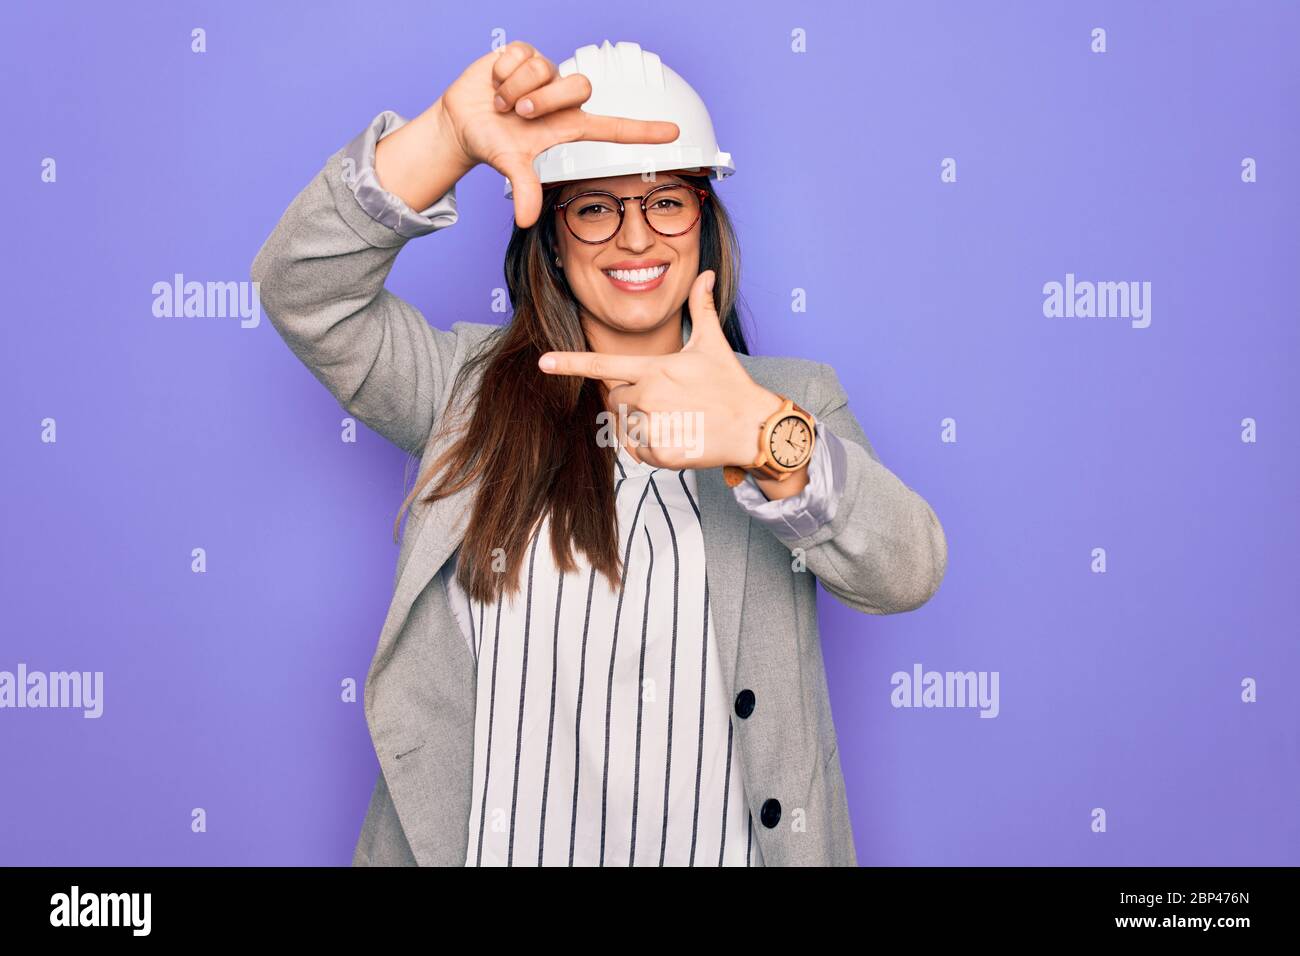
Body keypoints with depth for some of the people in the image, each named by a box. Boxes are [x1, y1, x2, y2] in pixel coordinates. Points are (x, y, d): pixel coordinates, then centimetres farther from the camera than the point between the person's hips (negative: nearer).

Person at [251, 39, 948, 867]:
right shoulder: (469, 387, 1)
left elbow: (908, 571, -15)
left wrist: (765, 437, -33)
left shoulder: (795, 398, 1)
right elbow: (305, 289, -11)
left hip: (723, 846, 1)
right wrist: (450, 136, -25)